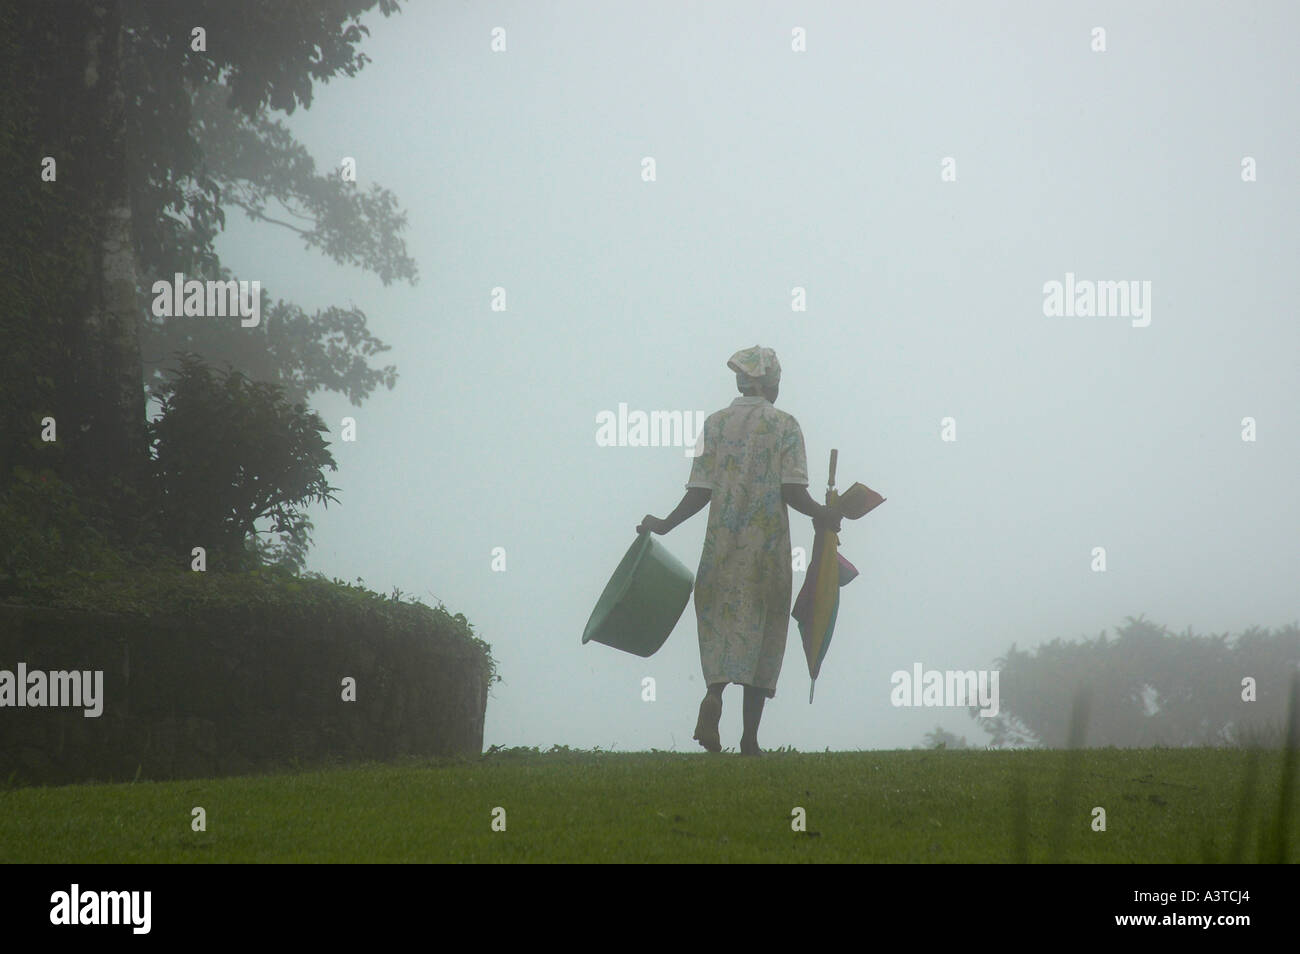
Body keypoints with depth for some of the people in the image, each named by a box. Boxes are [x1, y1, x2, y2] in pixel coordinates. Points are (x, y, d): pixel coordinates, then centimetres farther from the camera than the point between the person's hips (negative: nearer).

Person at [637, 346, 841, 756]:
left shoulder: (715, 424, 5)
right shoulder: (785, 426, -2)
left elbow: (700, 492, 0)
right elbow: (792, 491, -9)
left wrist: (663, 524, 12)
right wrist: (823, 515, 8)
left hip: (723, 539, 2)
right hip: (768, 543, -2)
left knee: (721, 620, 7)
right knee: (762, 629, 5)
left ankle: (714, 694, -24)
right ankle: (750, 737, 3)